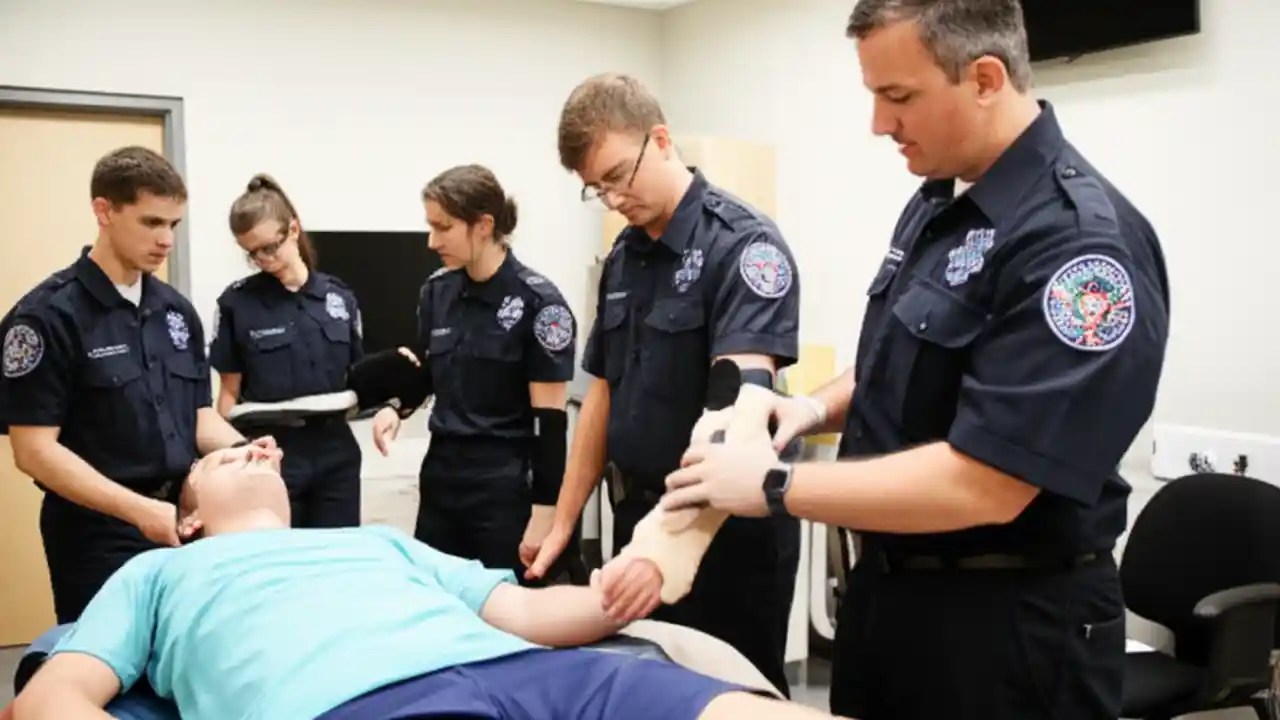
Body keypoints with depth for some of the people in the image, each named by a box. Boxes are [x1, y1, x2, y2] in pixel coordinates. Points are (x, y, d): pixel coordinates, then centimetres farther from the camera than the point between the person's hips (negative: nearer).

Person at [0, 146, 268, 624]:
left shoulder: (177, 311, 7)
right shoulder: (47, 316, -11)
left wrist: (243, 450, -11)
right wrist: (139, 511, -22)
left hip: (184, 523, 6)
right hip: (99, 536, -5)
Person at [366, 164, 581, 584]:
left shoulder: (537, 302, -12)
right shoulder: (437, 291, 4)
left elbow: (551, 419, -12)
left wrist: (544, 512, -14)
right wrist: (396, 407, -3)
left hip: (506, 483, -5)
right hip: (442, 474, 6)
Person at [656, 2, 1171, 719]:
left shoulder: (1080, 239, -25)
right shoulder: (937, 201, 4)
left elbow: (982, 486, -28)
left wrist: (773, 486, -21)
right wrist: (820, 408, -1)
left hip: (1009, 622, -8)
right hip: (888, 583, 8)